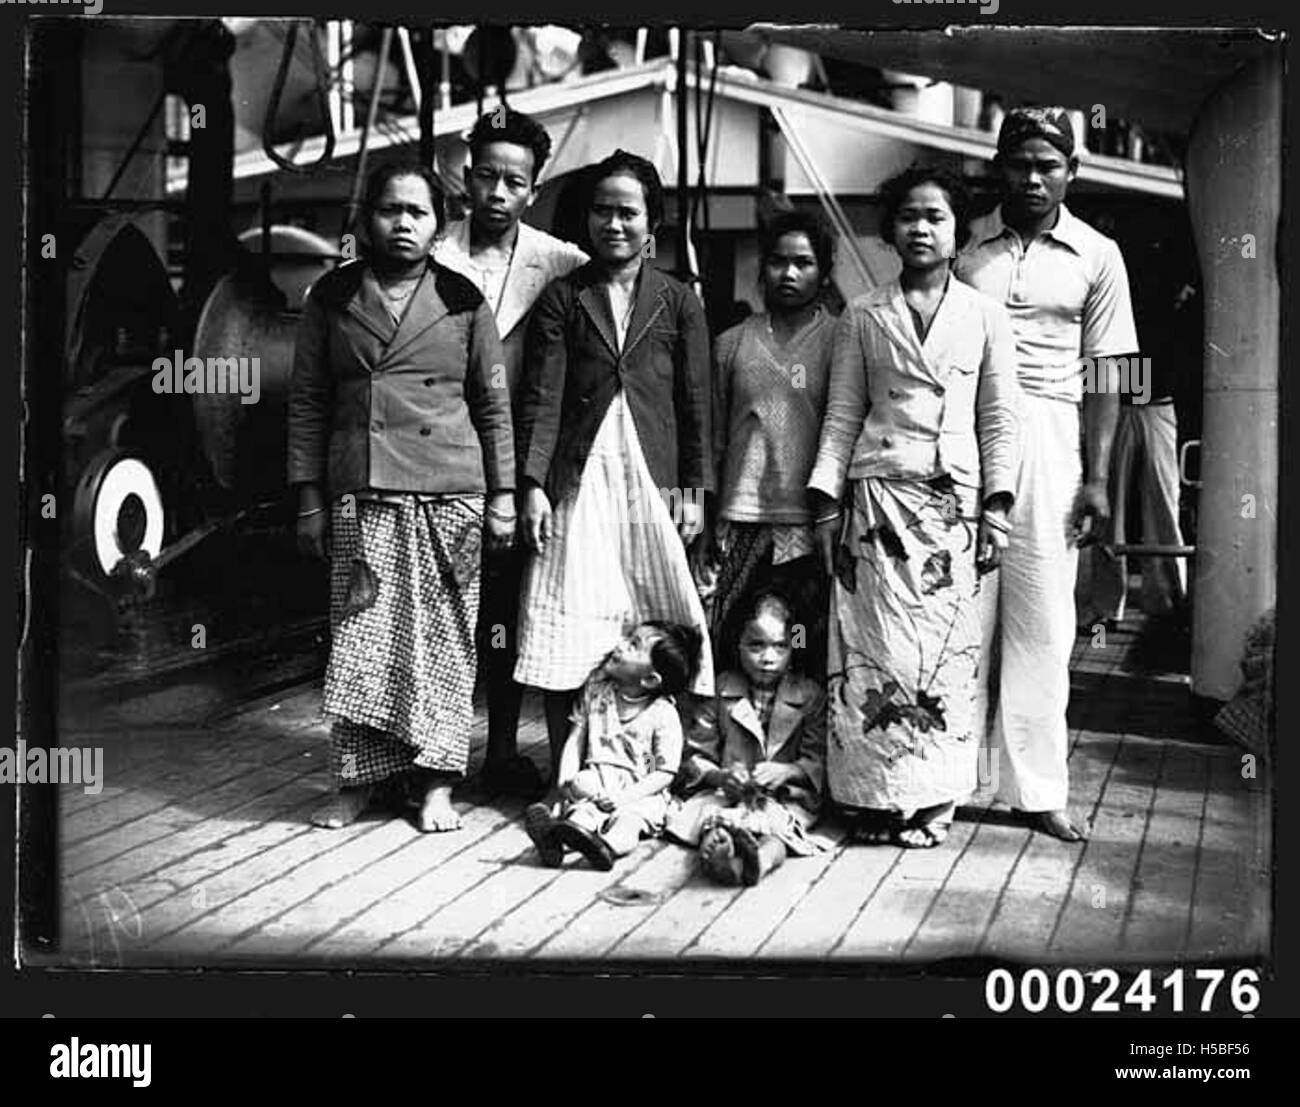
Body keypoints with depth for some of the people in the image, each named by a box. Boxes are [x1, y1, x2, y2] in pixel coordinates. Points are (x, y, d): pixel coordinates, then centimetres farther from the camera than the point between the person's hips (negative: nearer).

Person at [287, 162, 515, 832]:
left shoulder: (462, 301, 8)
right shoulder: (332, 298, 9)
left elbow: (493, 405, 9)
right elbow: (307, 403, 9)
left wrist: (503, 495, 3)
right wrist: (309, 498, 3)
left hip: (450, 495, 0)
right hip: (361, 498, 1)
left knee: (443, 635, 2)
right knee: (362, 634, 0)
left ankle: (436, 783, 10)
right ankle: (360, 778, 11)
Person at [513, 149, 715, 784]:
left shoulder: (678, 302, 10)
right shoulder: (561, 298, 8)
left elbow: (696, 403, 8)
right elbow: (541, 396, 2)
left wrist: (694, 490, 2)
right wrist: (533, 484, -7)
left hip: (653, 478, 1)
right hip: (578, 477, 0)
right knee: (563, 630, -2)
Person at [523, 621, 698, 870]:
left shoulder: (663, 714, -7)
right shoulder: (596, 691, 7)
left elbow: (665, 773, -8)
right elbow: (576, 738, 9)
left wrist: (624, 797, -20)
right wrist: (567, 779, -7)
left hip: (642, 792, -3)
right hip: (597, 780, 3)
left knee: (627, 817, -34)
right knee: (584, 807, -29)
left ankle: (609, 845, -63)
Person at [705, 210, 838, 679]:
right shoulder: (731, 344, 11)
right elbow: (713, 441, 13)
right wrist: (705, 524, 8)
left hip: (814, 523, -2)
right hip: (741, 522, 2)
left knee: (821, 655, -3)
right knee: (730, 650, 2)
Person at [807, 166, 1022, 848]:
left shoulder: (985, 316, 10)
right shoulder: (862, 317, 10)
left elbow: (1000, 419, 8)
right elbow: (842, 416, 9)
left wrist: (997, 507, 0)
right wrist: (827, 503, 2)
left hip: (956, 497, 0)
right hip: (878, 493, 0)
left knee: (945, 649, -2)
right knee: (875, 647, -4)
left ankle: (931, 801, 8)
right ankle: (875, 798, 5)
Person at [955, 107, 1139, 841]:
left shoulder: (1096, 256, 8)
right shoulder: (965, 246, 7)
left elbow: (1104, 377, 7)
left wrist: (1097, 479, 0)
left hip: (1049, 434, 1)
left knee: (1043, 622, 2)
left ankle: (1038, 787, 11)